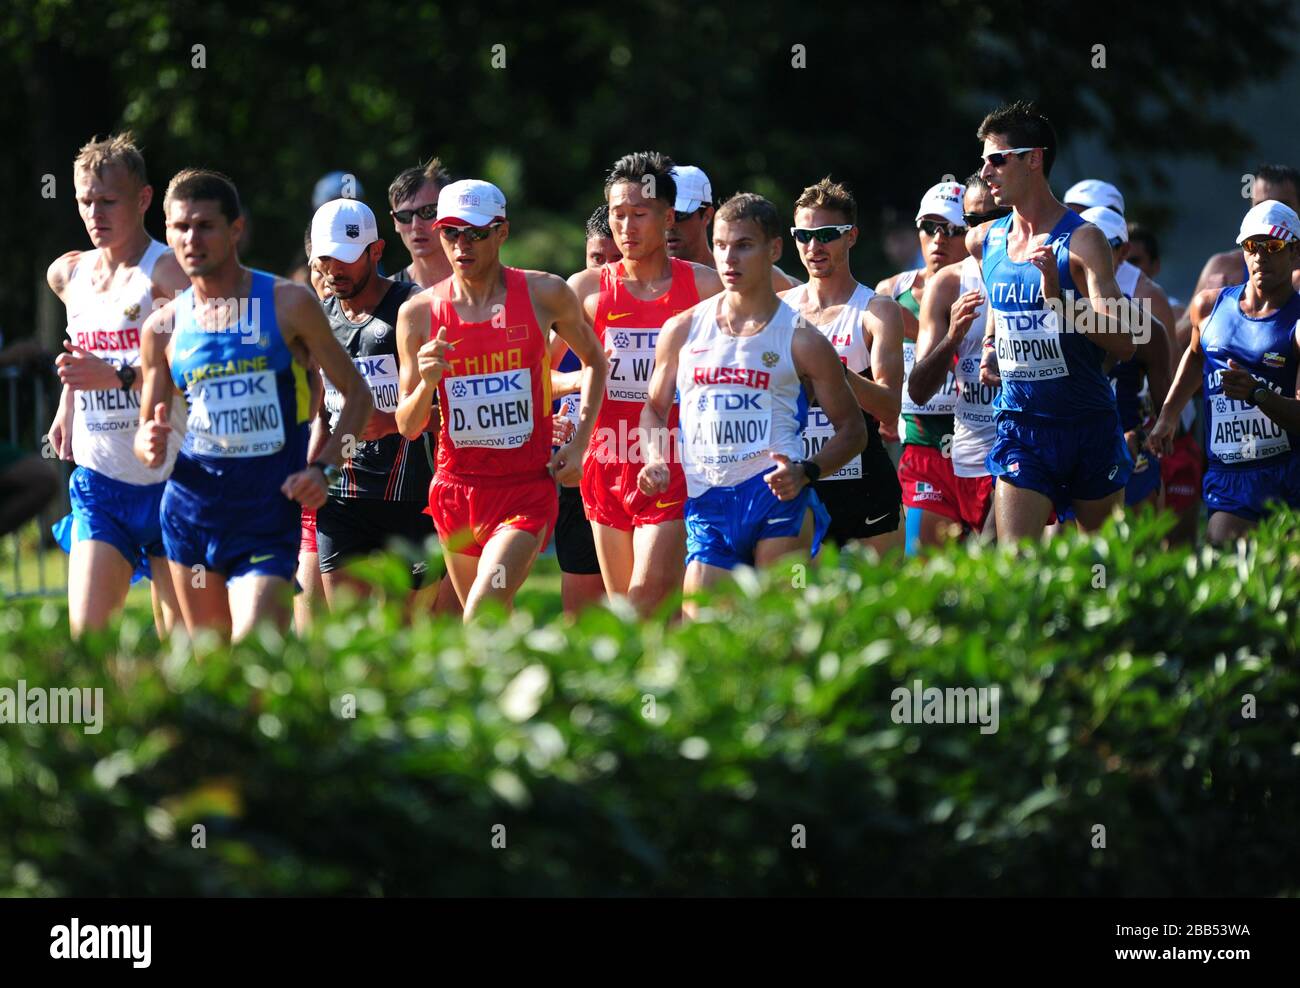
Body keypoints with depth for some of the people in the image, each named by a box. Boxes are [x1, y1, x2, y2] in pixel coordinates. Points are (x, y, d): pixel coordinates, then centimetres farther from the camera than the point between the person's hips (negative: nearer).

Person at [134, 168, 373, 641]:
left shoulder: (287, 305, -3)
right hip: (190, 513, 4)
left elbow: (357, 394, 3)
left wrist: (323, 468, -10)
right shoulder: (163, 328, 5)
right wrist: (150, 445, -10)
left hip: (269, 517, -4)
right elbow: (146, 433, 15)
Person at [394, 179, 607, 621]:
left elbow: (594, 359, 16)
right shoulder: (419, 312, -1)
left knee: (481, 619, -20)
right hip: (456, 490, 3)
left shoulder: (545, 294, -3)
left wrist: (579, 443, 4)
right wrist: (427, 383, -18)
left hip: (528, 489, -3)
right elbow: (408, 427, 4)